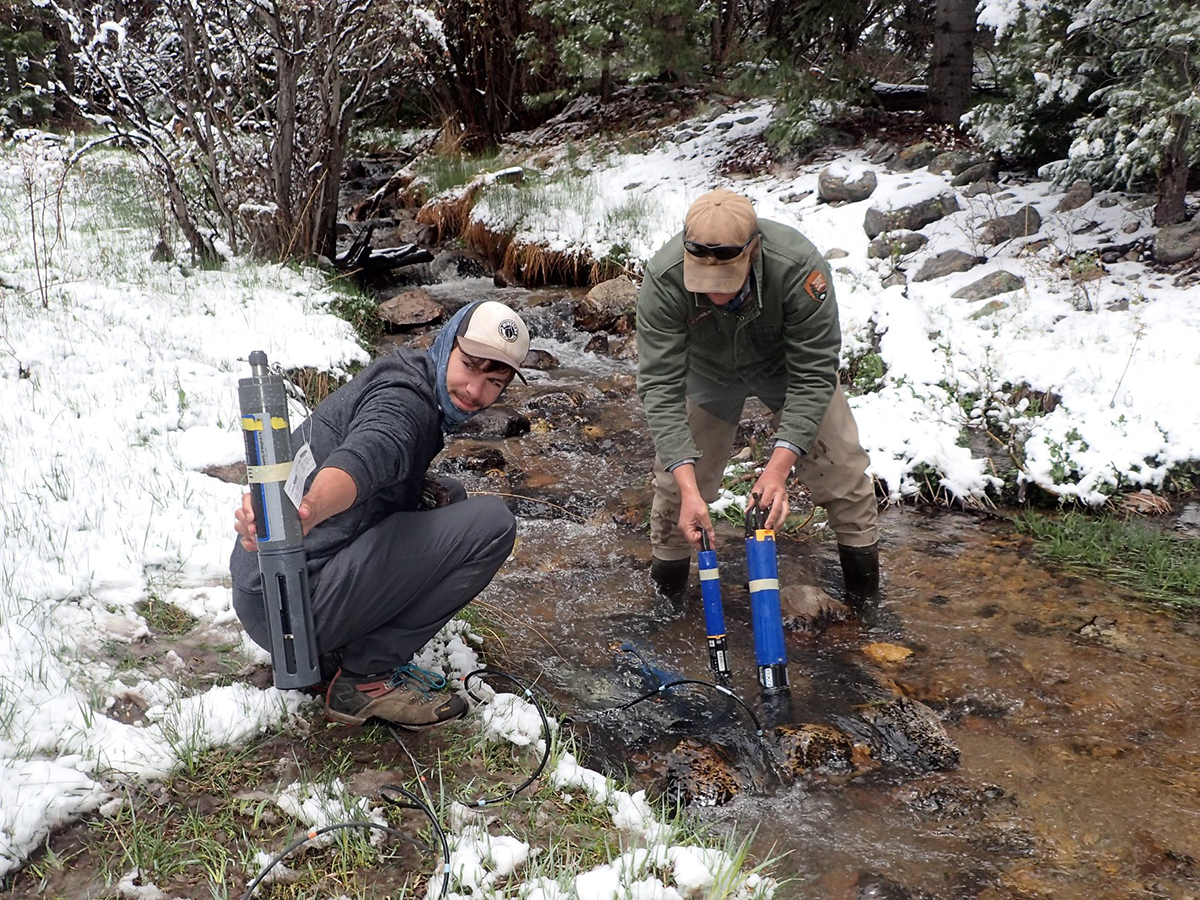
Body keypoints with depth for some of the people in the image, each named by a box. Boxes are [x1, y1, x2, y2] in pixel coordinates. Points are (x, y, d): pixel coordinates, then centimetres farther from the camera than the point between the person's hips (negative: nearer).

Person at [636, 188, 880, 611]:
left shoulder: (799, 266, -40)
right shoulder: (663, 278, -37)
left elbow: (813, 375, -32)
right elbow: (660, 385, -34)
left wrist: (779, 466, -40)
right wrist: (688, 487, -42)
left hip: (787, 365, 0)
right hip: (706, 370, 1)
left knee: (839, 461, -3)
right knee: (676, 473, -2)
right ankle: (667, 562, 25)